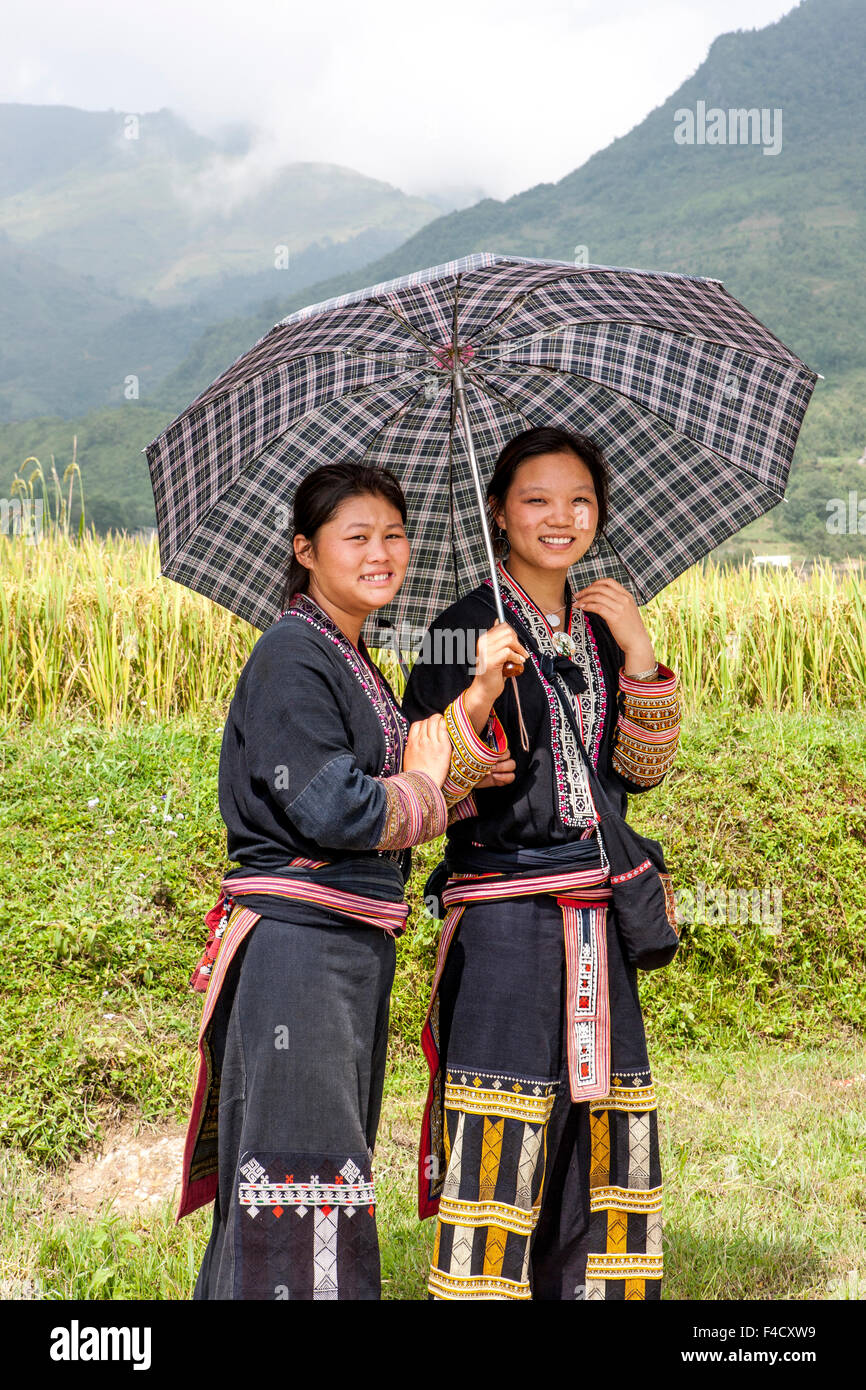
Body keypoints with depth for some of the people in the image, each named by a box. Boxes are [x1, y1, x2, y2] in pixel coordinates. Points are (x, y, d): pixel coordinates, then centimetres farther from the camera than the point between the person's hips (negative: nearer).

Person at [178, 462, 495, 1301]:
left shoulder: (356, 664, 16)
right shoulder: (291, 657, -12)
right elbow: (333, 812, -21)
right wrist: (424, 785, -4)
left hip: (355, 945, 10)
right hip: (295, 941, -10)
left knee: (324, 1163, 16)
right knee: (300, 1178, -6)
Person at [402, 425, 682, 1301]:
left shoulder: (600, 630, 14)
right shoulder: (465, 630, -4)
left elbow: (642, 770, 8)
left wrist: (639, 653, -4)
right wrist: (482, 692, -28)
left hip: (595, 915, 6)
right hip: (503, 916, -6)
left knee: (606, 1127, 10)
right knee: (504, 1131, -6)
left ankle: (600, 1282, 23)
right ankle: (477, 1288, 8)